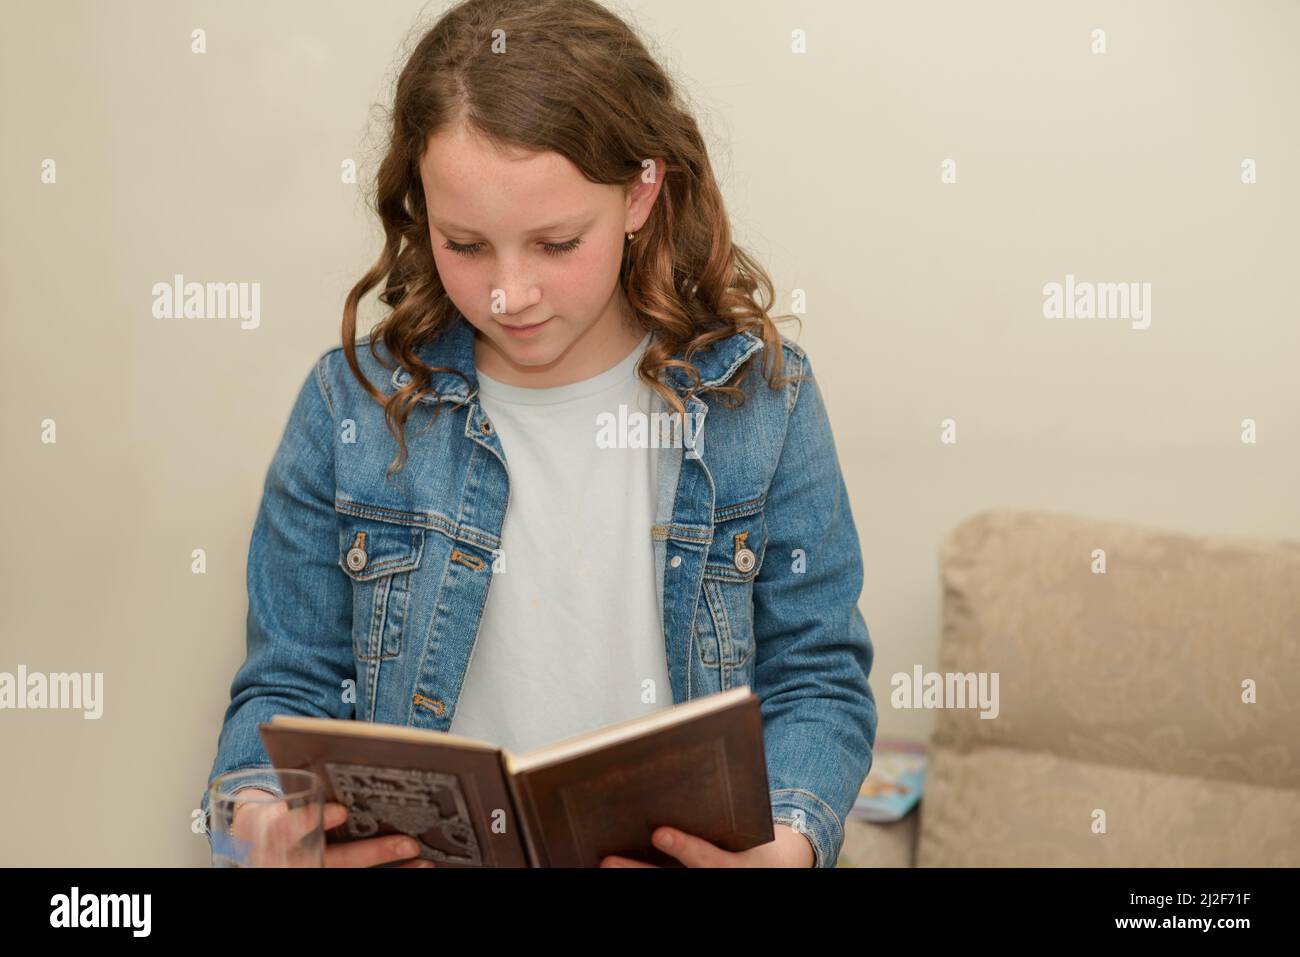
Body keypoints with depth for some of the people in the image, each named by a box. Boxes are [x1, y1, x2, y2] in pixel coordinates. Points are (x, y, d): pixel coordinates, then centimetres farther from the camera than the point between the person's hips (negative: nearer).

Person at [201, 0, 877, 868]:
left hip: (690, 849, -2)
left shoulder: (760, 399, -1)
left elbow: (818, 676, 4)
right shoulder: (352, 406, -1)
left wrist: (787, 841, -16)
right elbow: (289, 686, 5)